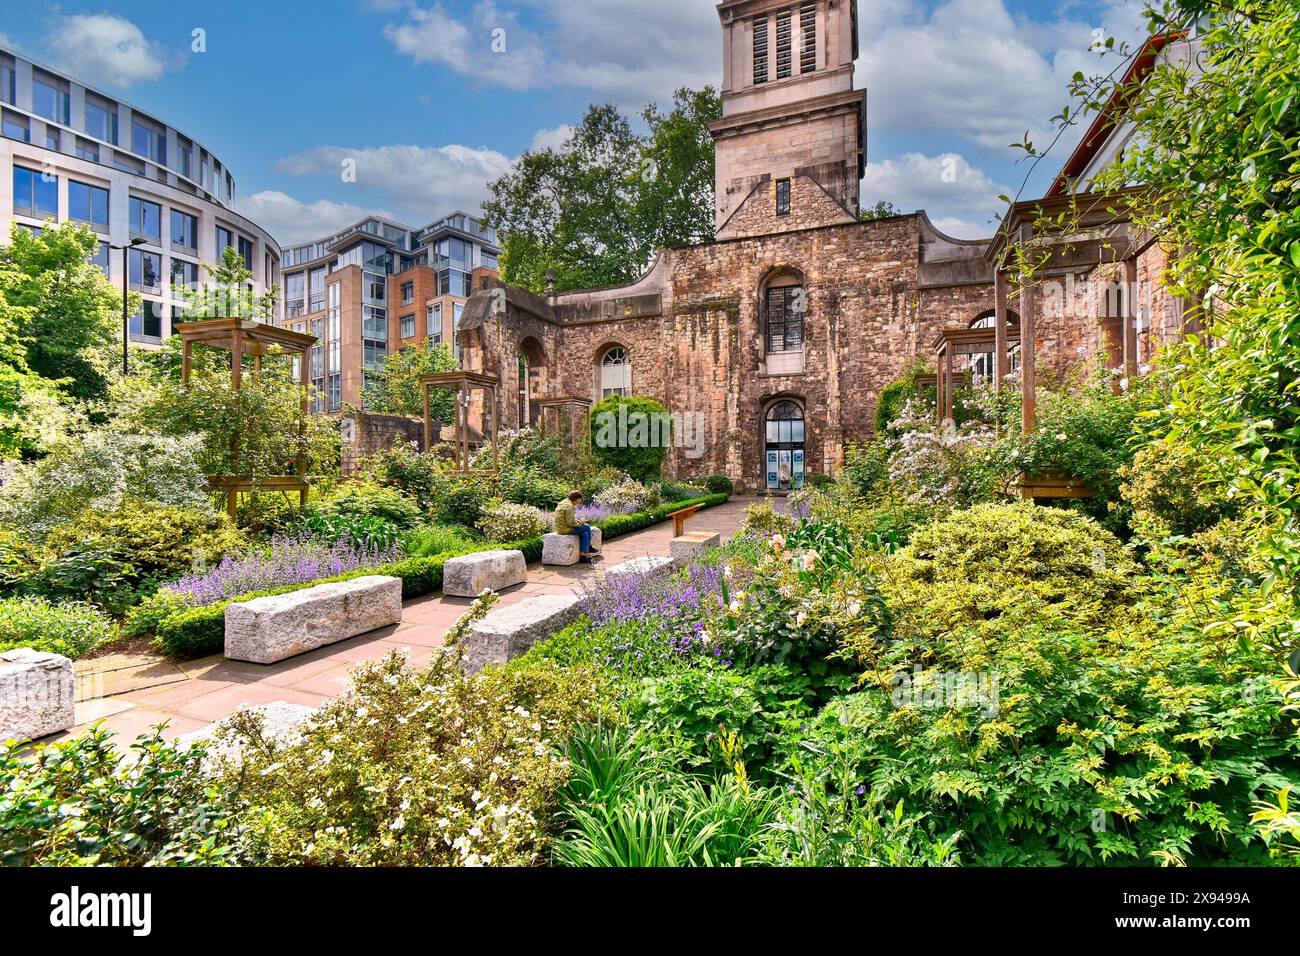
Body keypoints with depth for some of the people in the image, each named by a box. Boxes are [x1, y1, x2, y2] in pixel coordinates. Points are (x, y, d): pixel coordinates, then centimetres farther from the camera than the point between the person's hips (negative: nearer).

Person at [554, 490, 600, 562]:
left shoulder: (563, 503, 13)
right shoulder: (569, 506, -20)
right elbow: (571, 523, -22)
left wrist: (579, 521, 11)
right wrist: (581, 521, -5)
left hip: (561, 527, 10)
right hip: (566, 529, -10)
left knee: (585, 533, 8)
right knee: (587, 527, -1)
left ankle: (583, 554, 6)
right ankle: (588, 548, 14)